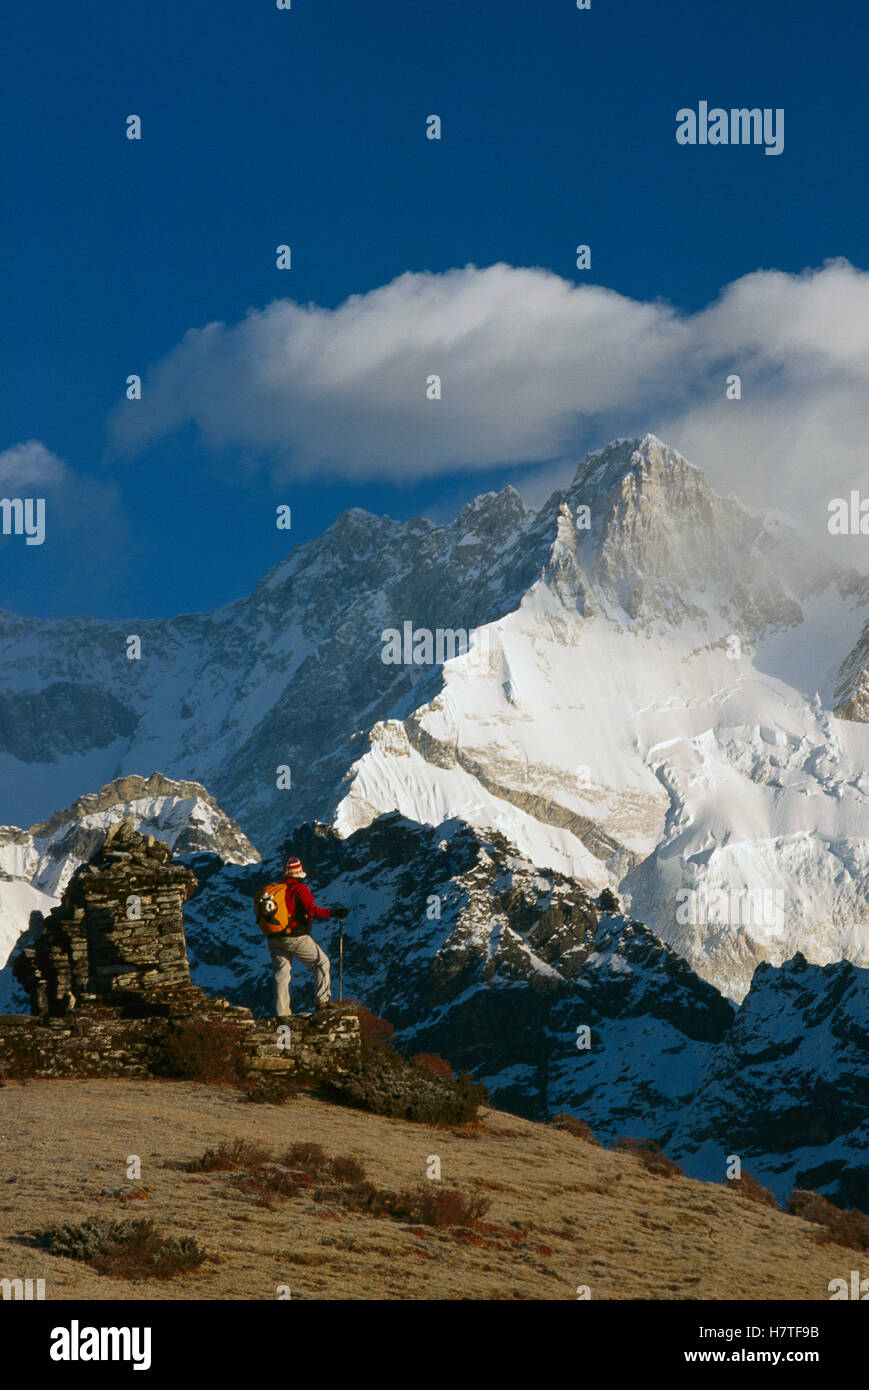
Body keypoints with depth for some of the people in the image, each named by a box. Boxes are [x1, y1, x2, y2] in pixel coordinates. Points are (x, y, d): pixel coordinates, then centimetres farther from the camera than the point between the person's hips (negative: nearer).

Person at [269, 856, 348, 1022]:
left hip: (274, 940, 5)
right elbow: (312, 910, -17)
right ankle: (322, 1001, 8)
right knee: (322, 962, 12)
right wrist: (334, 912, -11)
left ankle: (281, 1013, 0)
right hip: (296, 938, -5)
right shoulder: (300, 889, -7)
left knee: (281, 974, 8)